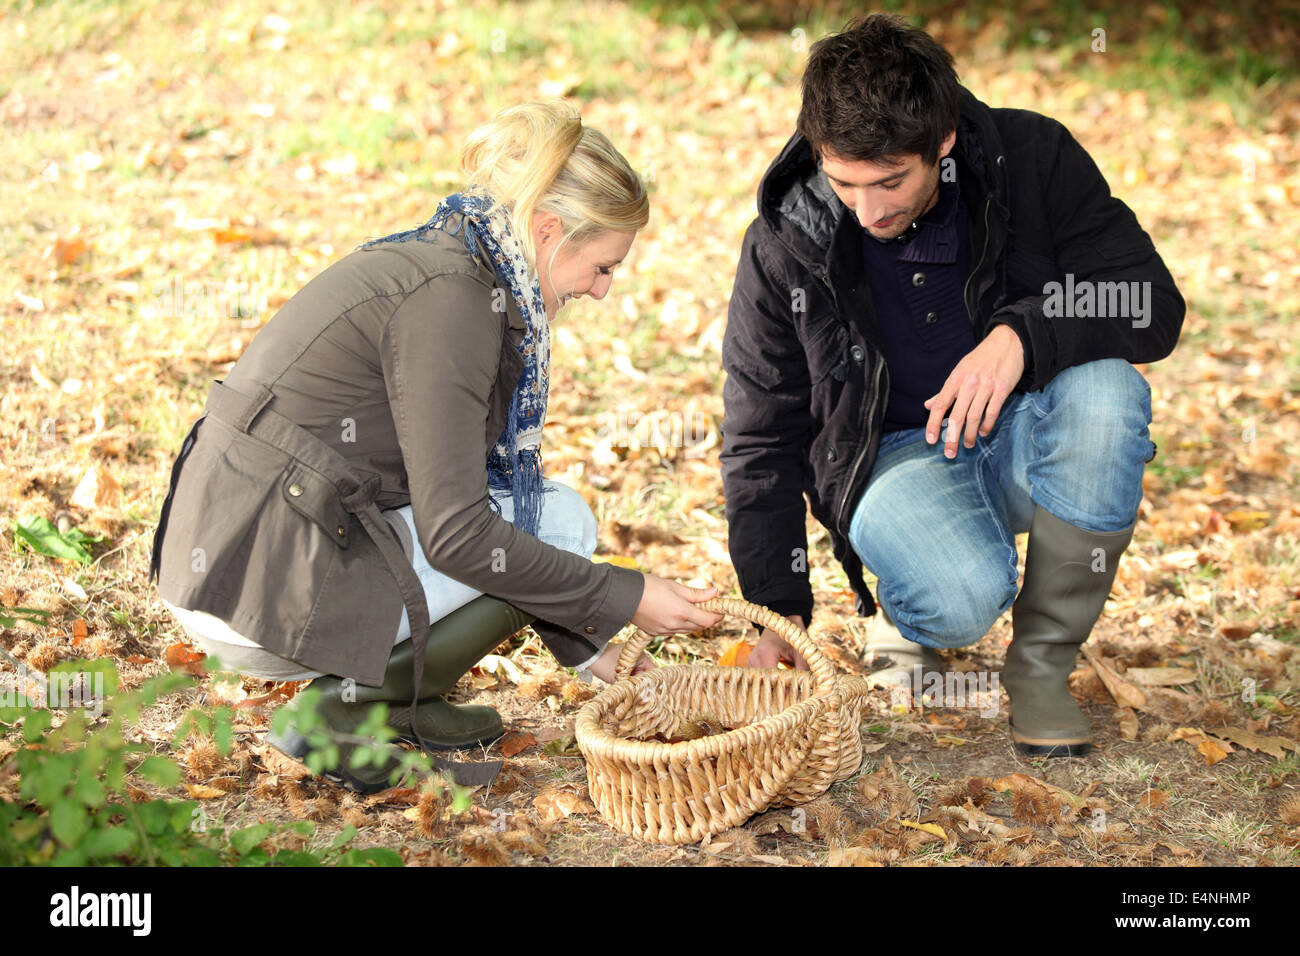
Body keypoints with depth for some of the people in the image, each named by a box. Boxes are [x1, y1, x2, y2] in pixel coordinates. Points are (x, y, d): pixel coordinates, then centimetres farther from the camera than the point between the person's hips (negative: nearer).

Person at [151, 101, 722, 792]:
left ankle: (362, 687, 9)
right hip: (274, 589, -9)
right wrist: (623, 599, -8)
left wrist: (585, 646, 19)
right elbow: (456, 534, -19)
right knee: (560, 520, 0)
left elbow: (456, 489, 21)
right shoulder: (449, 298, -16)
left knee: (534, 508, 18)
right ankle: (356, 706, -3)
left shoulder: (429, 265, 14)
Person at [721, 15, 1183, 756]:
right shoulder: (784, 248, -13)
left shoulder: (1032, 160, -13)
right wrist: (776, 610, -9)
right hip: (894, 456, -2)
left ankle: (1043, 662, -14)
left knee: (1105, 392, -34)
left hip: (1019, 433, 2)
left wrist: (1023, 335, -33)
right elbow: (761, 439, -4)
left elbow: (1154, 306, -14)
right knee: (964, 596, -35)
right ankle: (908, 620, 7)